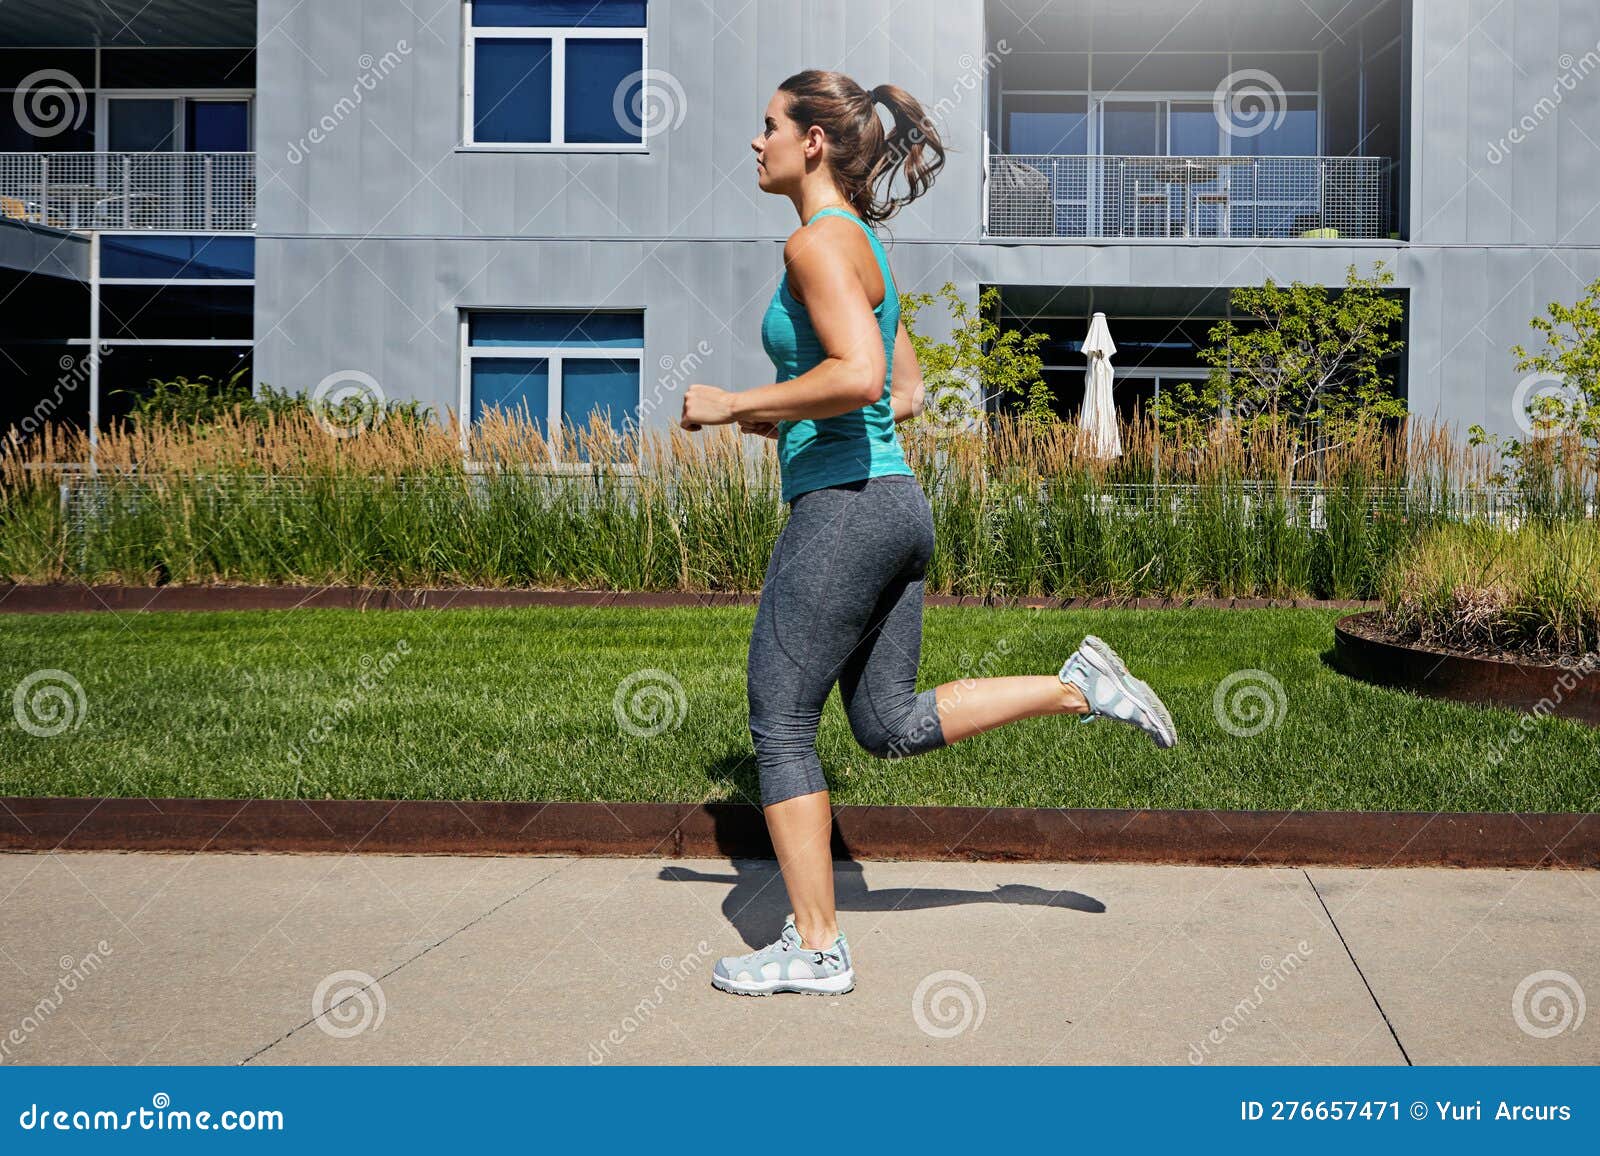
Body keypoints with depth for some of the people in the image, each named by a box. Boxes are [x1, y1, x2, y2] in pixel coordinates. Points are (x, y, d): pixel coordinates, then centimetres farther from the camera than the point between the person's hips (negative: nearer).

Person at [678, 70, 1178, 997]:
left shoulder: (819, 240, -11)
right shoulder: (863, 243, 17)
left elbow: (856, 374, -26)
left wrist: (733, 404, -16)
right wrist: (782, 420, 18)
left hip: (843, 506, -9)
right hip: (897, 501, 9)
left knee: (781, 727, 2)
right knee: (892, 724, 17)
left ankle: (817, 949, 9)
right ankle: (1079, 686, 11)